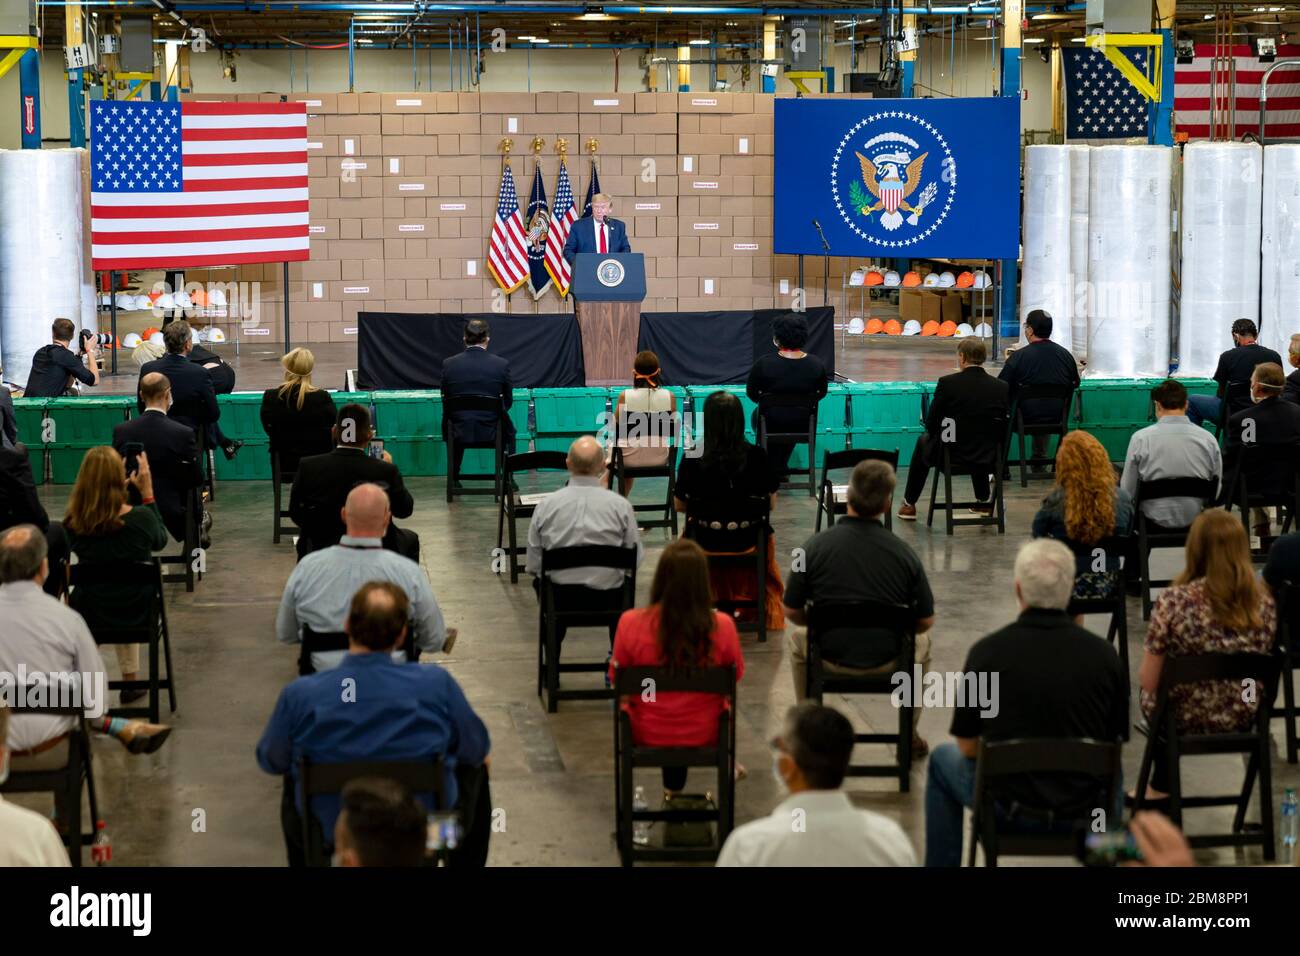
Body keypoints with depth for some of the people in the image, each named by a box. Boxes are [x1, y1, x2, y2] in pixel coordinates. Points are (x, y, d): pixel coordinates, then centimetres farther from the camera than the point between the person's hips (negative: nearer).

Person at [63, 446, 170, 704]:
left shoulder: (73, 523, -19)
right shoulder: (140, 518, -23)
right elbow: (160, 540, 1)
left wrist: (121, 487, 4)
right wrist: (147, 492, -2)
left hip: (89, 615, 1)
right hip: (138, 614, -1)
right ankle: (131, 679, 40)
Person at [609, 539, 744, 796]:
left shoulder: (630, 623, -23)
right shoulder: (722, 626, -23)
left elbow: (616, 678, -4)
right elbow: (736, 675, -2)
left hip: (647, 734, 0)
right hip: (704, 735, 0)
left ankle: (673, 786, 42)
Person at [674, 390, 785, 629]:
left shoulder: (693, 459, -18)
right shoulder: (756, 456, -17)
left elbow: (679, 505, -6)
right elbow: (771, 503, -5)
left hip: (706, 541, 0)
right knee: (768, 536, 34)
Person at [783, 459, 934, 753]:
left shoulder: (815, 546, -11)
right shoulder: (904, 553, -10)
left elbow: (792, 611, -1)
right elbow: (925, 620, -2)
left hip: (830, 659, 0)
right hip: (889, 664, 0)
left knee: (798, 638, 35)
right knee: (921, 640, 34)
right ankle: (910, 734, 34)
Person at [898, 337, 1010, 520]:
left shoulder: (947, 383, -15)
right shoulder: (1002, 387, -7)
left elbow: (931, 424, -7)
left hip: (950, 456, -3)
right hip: (989, 458, 3)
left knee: (923, 442, 32)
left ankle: (909, 504, 37)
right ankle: (984, 502, 43)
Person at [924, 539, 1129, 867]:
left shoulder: (987, 651, -15)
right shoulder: (1105, 654, -11)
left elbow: (968, 746, -4)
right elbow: (1116, 741, 2)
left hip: (1011, 808, -2)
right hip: (1086, 809, 2)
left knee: (943, 760, 29)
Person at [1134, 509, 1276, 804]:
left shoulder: (1174, 601, -24)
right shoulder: (1264, 600, -13)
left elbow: (1148, 681, -16)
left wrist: (1146, 671, 6)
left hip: (1185, 719, -3)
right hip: (1242, 717, 3)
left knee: (1154, 695, 32)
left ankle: (1160, 789, 48)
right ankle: (1160, 786, 50)